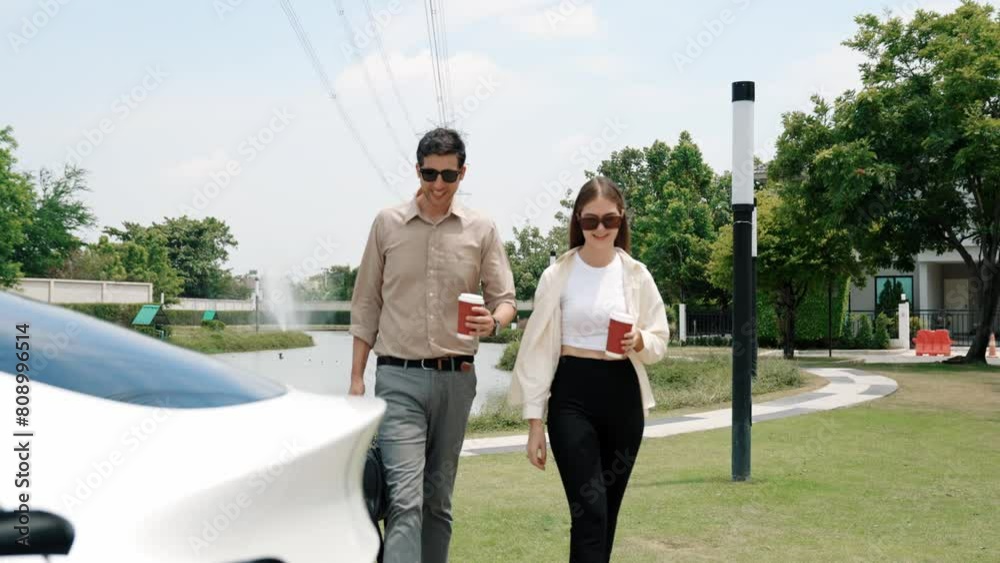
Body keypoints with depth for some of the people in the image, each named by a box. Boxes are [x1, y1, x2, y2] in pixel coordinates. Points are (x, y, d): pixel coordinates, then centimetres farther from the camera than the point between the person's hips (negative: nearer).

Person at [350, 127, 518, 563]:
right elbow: (366, 305, 7)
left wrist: (492, 320, -19)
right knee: (405, 498, -13)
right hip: (399, 378, -2)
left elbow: (506, 299, 6)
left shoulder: (482, 231, 5)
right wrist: (357, 376, 3)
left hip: (456, 378, 2)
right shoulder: (387, 224, 4)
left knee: (439, 499, 11)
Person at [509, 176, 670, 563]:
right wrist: (534, 420, -5)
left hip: (623, 397, 3)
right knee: (589, 509, -11)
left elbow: (660, 341, 8)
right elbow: (539, 348, -2)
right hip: (572, 396, -3)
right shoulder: (558, 275, -3)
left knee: (608, 509, 11)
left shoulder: (636, 275, 4)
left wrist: (640, 342, -17)